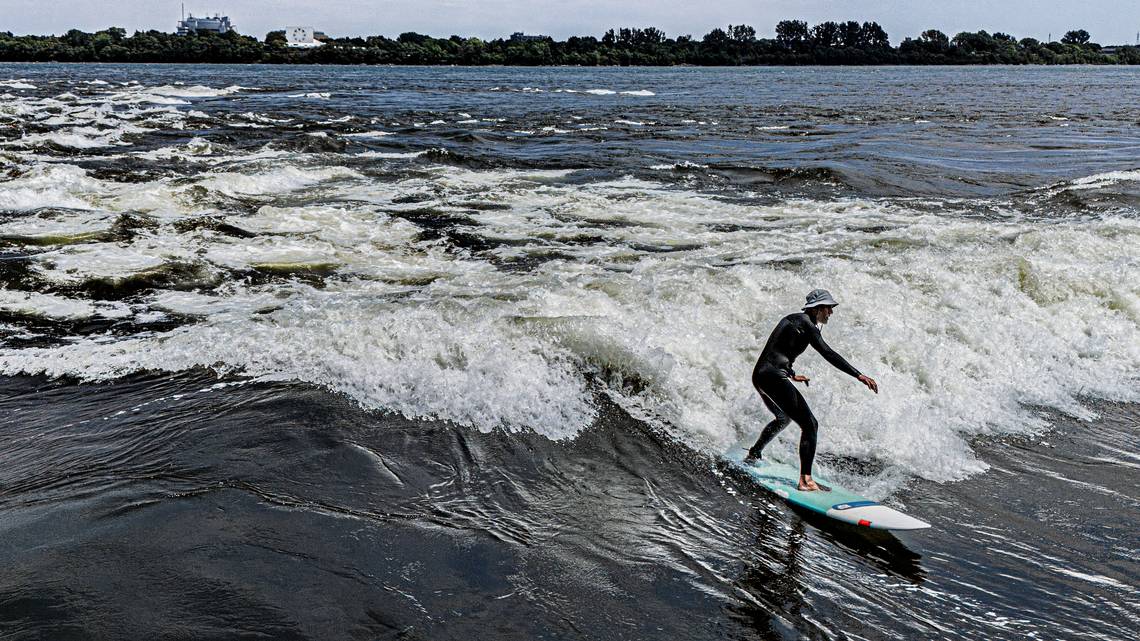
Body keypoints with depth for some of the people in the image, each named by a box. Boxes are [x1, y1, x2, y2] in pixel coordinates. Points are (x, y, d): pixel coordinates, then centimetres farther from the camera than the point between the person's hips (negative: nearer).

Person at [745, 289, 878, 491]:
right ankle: (805, 480, -22)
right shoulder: (807, 325, -9)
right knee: (810, 425, -13)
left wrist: (790, 374, 39)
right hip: (774, 377, -10)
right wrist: (859, 376, -22)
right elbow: (828, 354, -19)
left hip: (759, 376, 10)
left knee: (783, 418, 34)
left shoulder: (792, 319, 19)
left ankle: (752, 456, 45)